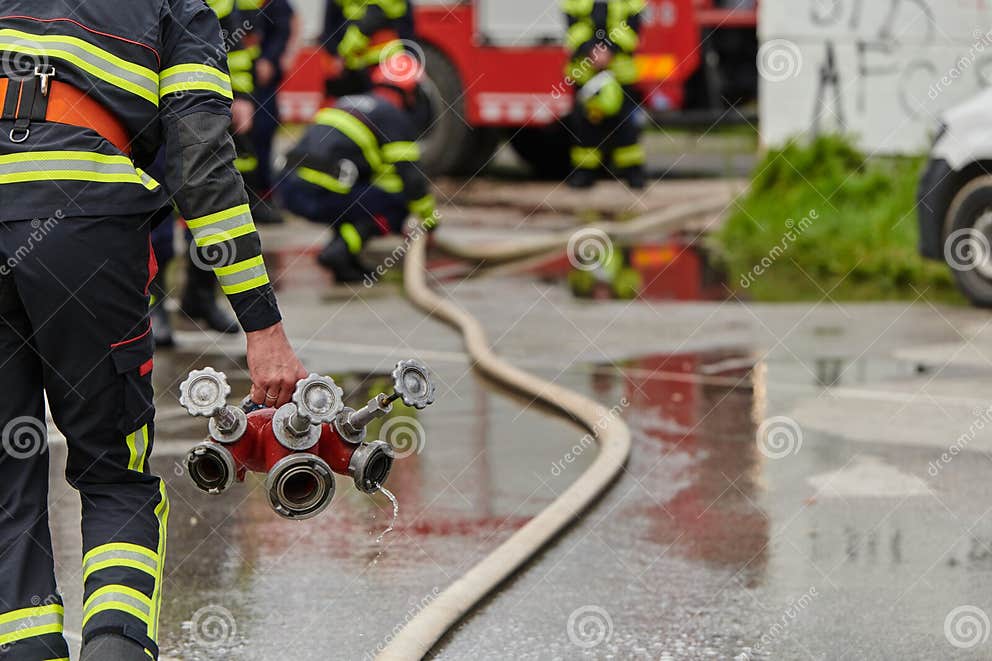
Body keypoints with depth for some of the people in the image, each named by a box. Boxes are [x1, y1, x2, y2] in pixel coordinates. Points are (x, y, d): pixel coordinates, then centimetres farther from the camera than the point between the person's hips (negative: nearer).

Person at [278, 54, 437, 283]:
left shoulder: (349, 103, 29)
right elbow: (410, 176, 1)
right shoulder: (396, 117, 3)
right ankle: (340, 250, -12)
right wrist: (430, 219, 17)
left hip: (290, 188, 8)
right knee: (398, 204, 5)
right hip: (320, 195, -8)